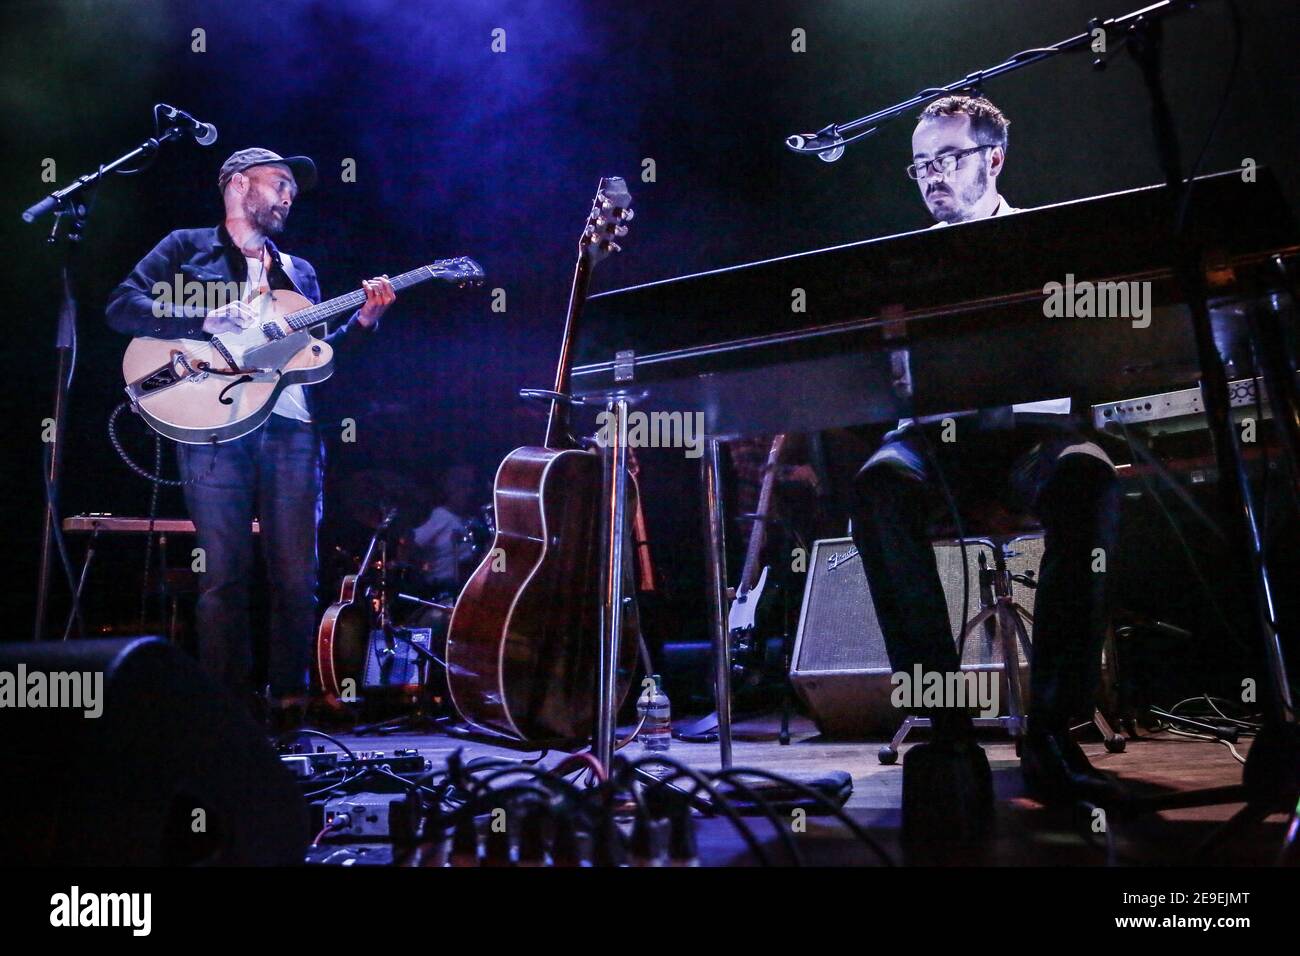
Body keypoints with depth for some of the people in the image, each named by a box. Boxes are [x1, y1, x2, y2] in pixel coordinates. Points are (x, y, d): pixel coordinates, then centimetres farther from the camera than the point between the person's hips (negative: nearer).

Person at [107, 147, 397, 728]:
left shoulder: (299, 272, 26)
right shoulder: (187, 248, 13)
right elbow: (123, 306, -1)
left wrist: (363, 321, 4)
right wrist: (209, 321, -13)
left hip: (291, 427, 4)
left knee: (297, 576, 0)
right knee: (224, 575, -6)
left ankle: (289, 700, 8)